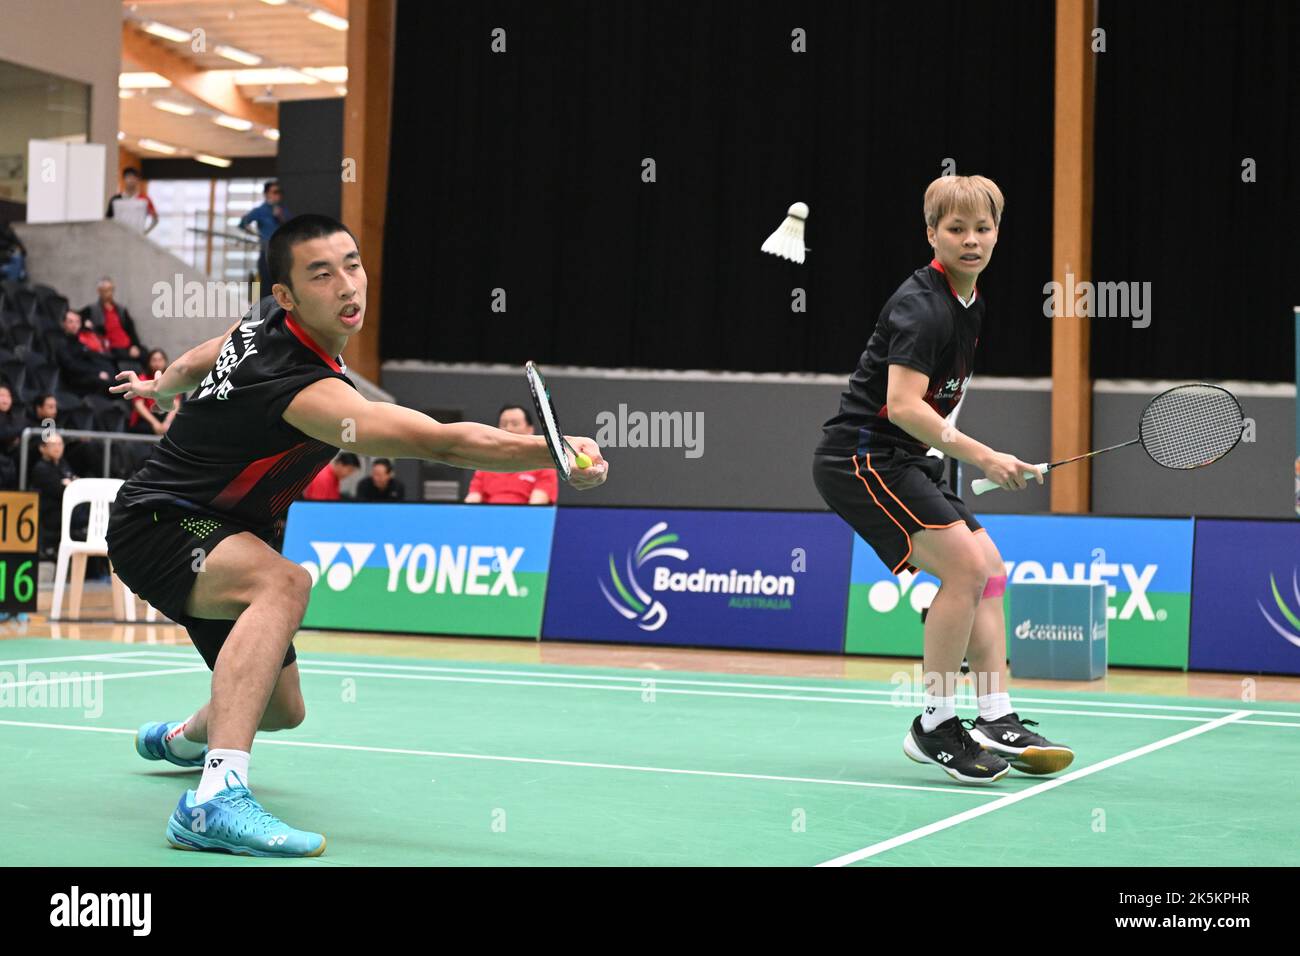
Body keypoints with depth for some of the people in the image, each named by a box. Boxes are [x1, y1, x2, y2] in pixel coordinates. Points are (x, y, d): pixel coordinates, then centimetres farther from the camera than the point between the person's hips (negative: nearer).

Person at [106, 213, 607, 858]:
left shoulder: (267, 321, -2)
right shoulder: (306, 390, -32)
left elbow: (195, 361, 19)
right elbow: (440, 442, -40)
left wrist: (159, 387, 39)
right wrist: (554, 452, -45)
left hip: (212, 537, 10)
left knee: (282, 708, 20)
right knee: (284, 583, -42)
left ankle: (178, 737, 55)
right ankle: (216, 799, -49)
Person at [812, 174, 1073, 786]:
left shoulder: (969, 303, 12)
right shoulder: (921, 305, -18)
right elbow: (902, 405, -27)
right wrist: (980, 456, -25)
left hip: (903, 459, 10)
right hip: (859, 457, -10)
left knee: (989, 568, 8)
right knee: (965, 563, -19)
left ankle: (997, 721, 10)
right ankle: (934, 728, -10)